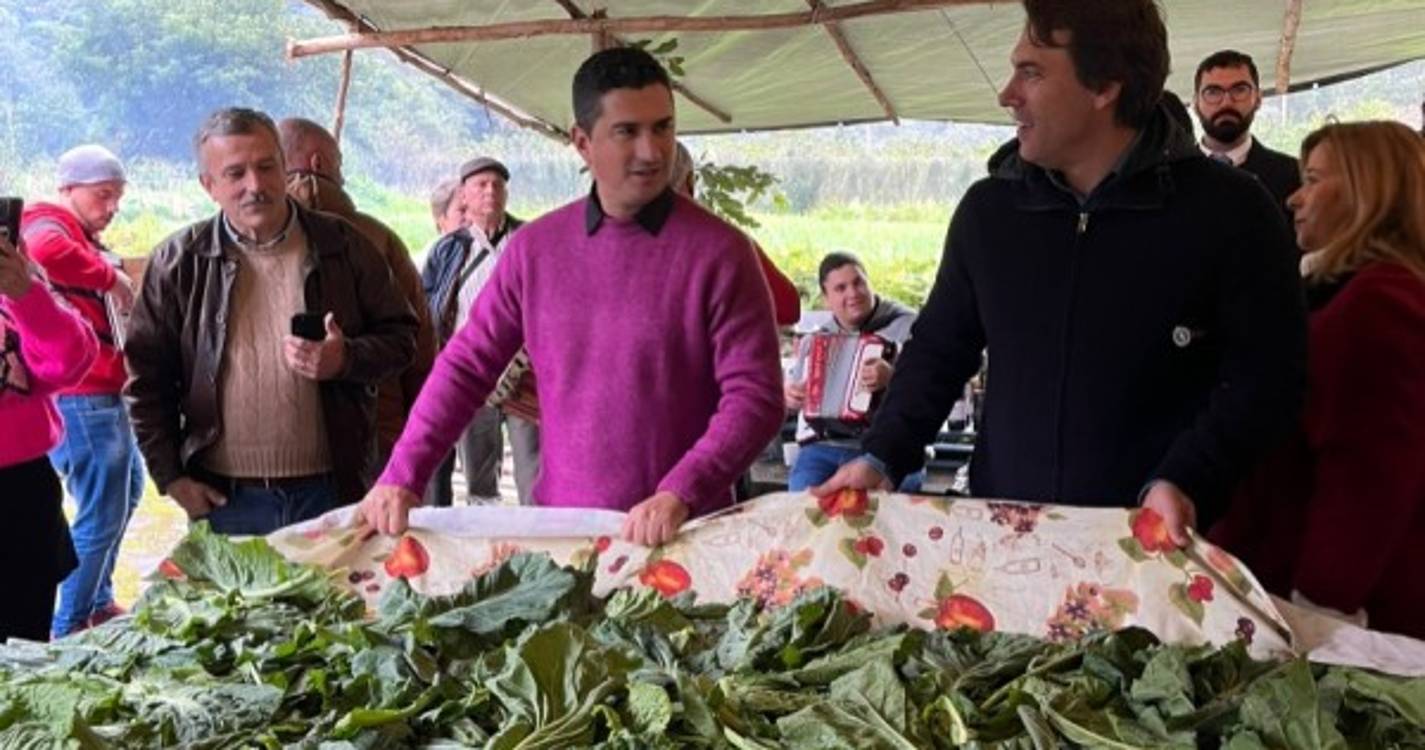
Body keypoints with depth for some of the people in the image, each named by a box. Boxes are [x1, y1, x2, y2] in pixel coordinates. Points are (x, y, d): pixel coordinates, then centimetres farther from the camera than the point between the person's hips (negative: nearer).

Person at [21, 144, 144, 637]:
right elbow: (46, 252, -37)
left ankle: (98, 601, 38)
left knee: (127, 489, 25)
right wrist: (111, 276, -25)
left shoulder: (81, 236, 19)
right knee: (102, 516, -7)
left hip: (101, 394, 11)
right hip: (80, 398, -11)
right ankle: (67, 629, 5)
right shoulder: (50, 225, -11)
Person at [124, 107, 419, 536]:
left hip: (331, 490, 0)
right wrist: (170, 476, 0)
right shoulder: (179, 262, 1)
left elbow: (401, 335, 6)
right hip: (224, 499, 0)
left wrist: (346, 359, -14)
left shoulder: (343, 246, 1)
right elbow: (147, 378, 5)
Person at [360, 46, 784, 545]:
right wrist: (402, 477, -4)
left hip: (685, 535, -3)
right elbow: (466, 366, 6)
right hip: (560, 527, 3)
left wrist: (680, 495, -24)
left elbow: (754, 397, -12)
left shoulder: (719, 251, -8)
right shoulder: (535, 247, 2)